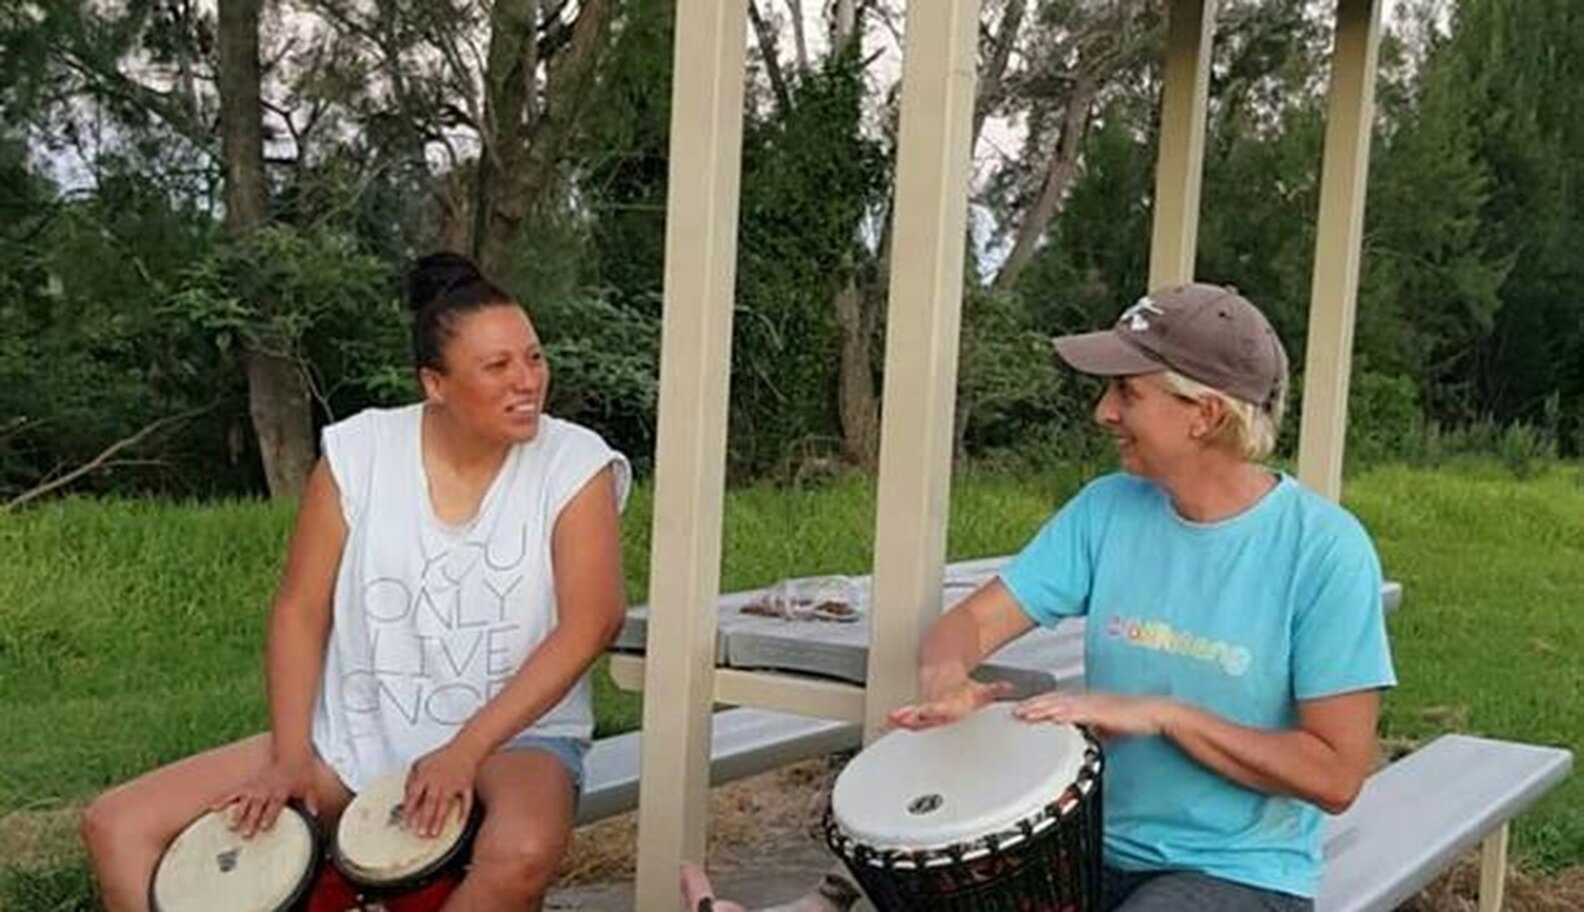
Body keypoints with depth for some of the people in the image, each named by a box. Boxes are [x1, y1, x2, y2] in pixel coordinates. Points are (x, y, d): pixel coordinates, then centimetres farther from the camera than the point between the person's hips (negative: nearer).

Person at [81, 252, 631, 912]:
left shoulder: (574, 465, -9)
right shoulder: (359, 451, -3)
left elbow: (590, 623, -17)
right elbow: (300, 611, 1)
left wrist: (467, 748, -23)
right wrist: (290, 757, -8)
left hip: (512, 734, -3)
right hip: (355, 737, 3)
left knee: (522, 853, -39)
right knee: (116, 825, -6)